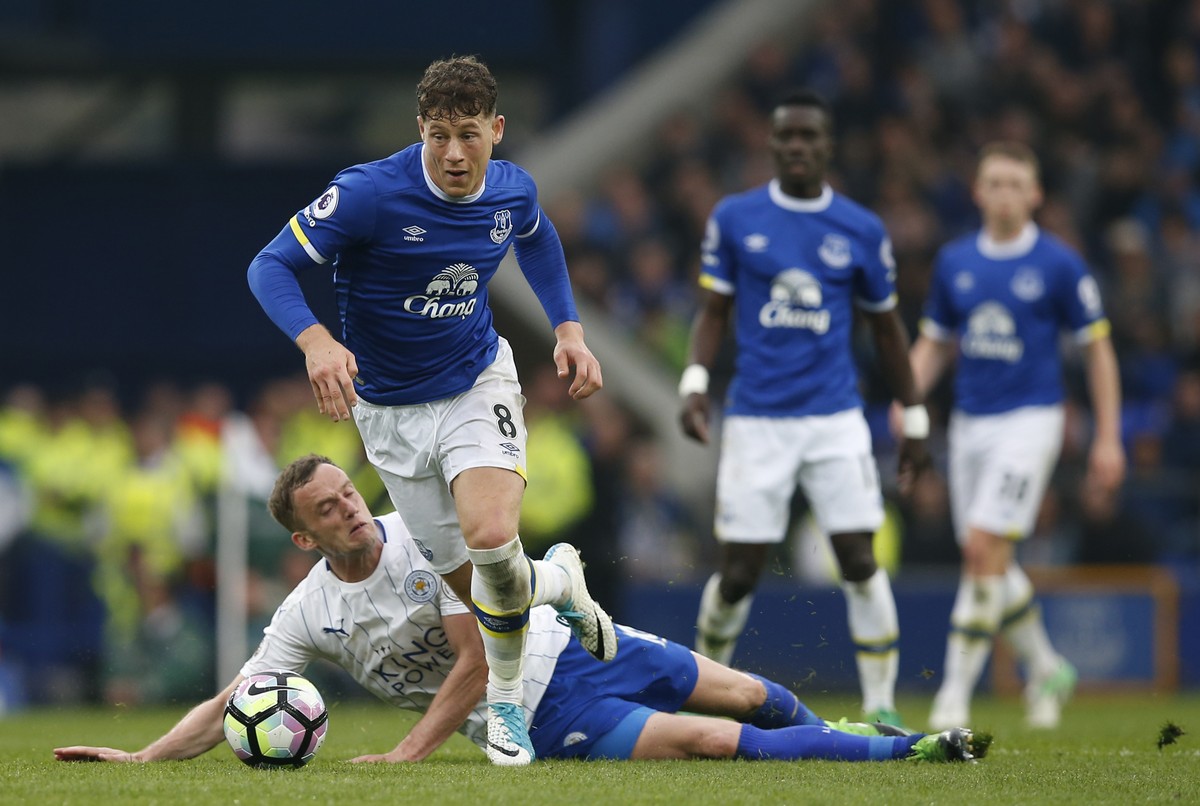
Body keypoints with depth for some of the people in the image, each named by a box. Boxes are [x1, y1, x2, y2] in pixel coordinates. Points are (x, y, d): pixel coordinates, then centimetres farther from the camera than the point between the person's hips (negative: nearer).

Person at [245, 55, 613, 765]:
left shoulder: (513, 191, -7)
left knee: (491, 536, -26)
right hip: (390, 408, -1)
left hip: (478, 384, 1)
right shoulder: (370, 194, -23)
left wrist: (569, 326, 7)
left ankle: (506, 699, -4)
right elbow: (272, 267, -21)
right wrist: (316, 340, -38)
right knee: (472, 583, 0)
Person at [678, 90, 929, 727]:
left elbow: (886, 328, 13)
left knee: (860, 563, -10)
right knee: (738, 574, -1)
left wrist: (914, 420, 14)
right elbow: (713, 312, 7)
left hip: (835, 420, 0)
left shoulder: (861, 231, 4)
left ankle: (880, 707, -2)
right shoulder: (734, 218, 3)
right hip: (755, 420, 0)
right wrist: (695, 383, -9)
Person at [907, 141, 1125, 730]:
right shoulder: (954, 261, 8)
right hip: (969, 422, 5)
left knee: (984, 549, -16)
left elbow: (1097, 349, 0)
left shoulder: (1059, 264, -5)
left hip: (1029, 419, -5)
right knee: (992, 566, 8)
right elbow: (934, 343, 17)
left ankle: (956, 691, -12)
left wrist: (1108, 438, -3)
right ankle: (1045, 670, 29)